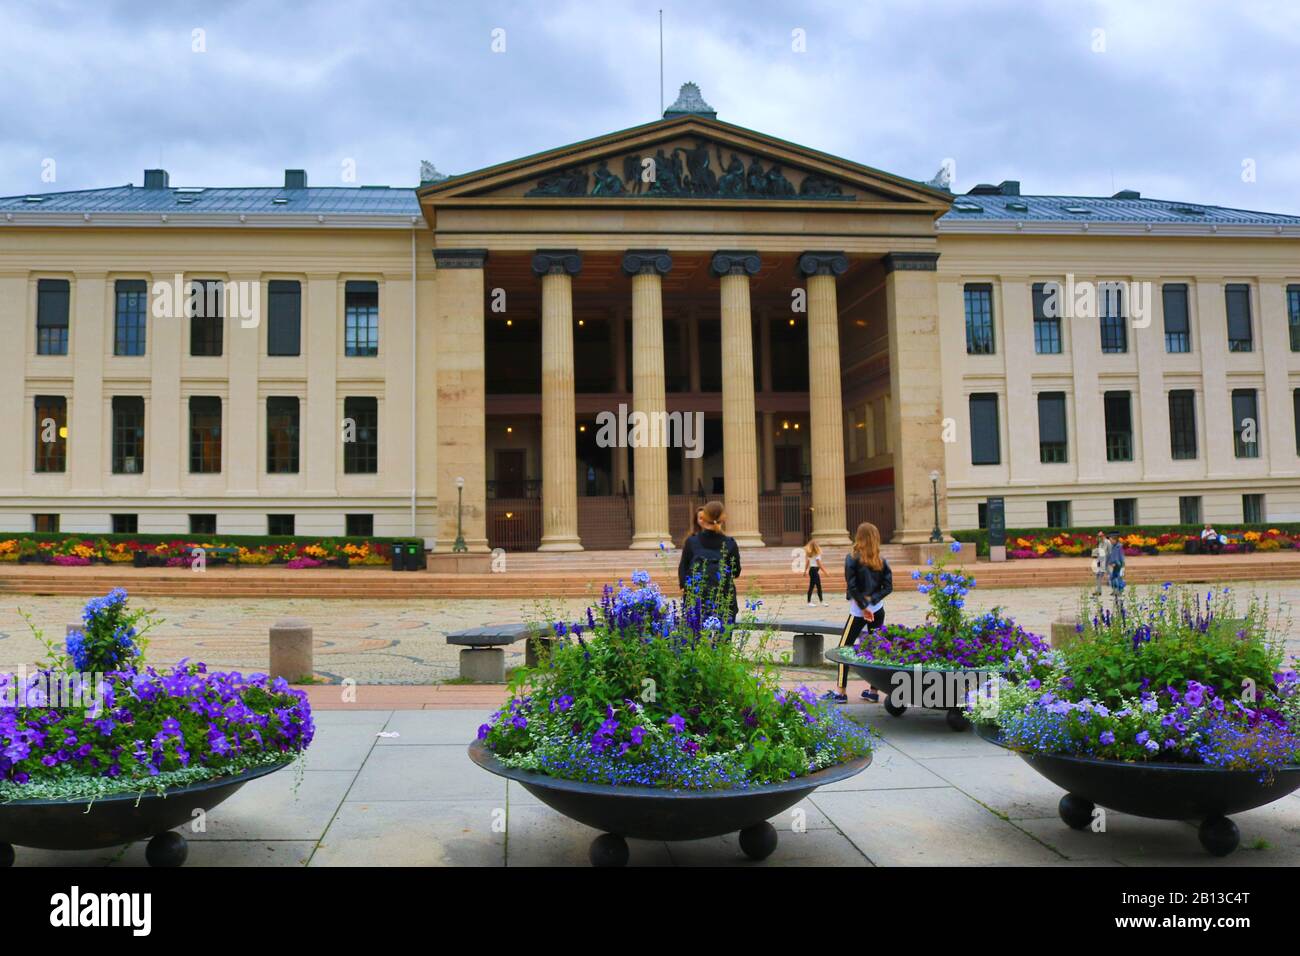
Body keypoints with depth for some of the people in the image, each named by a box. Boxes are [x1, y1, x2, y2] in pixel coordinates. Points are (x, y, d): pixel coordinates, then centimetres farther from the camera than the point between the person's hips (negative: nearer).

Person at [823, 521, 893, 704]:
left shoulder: (852, 558, -10)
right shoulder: (881, 560, 3)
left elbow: (852, 586, -16)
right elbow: (888, 587, -3)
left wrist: (863, 606, -10)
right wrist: (871, 599, -9)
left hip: (858, 611, -4)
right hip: (878, 610, 4)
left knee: (844, 647, 5)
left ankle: (841, 691, 4)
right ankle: (873, 691, 13)